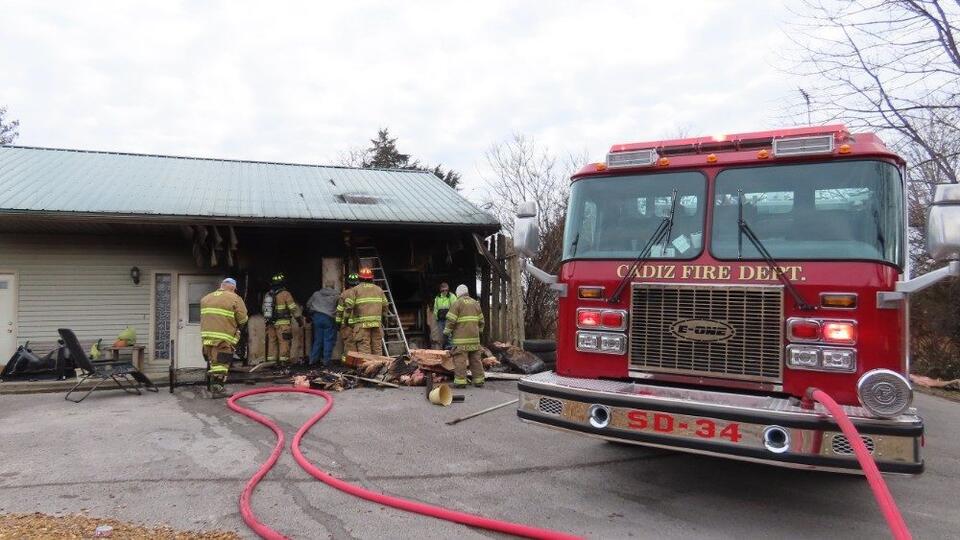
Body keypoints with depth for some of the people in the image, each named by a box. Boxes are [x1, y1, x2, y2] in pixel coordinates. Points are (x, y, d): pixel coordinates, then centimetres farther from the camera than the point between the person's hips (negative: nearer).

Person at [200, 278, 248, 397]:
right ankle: (217, 389, 0)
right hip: (223, 338, -6)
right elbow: (243, 319, -7)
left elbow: (203, 317, 13)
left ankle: (213, 385, 32)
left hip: (206, 335, 6)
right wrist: (235, 326, 12)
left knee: (212, 362, 20)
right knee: (221, 364, 1)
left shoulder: (205, 298, 14)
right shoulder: (235, 299, -6)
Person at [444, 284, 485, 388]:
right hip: (474, 337, 6)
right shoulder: (475, 303, 15)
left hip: (461, 337, -6)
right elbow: (481, 320, 18)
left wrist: (447, 331, 3)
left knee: (460, 359, -5)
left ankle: (460, 381, -8)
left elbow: (451, 320, -8)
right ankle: (479, 380, 12)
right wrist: (479, 330, 30)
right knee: (475, 358, 10)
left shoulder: (457, 303, -4)